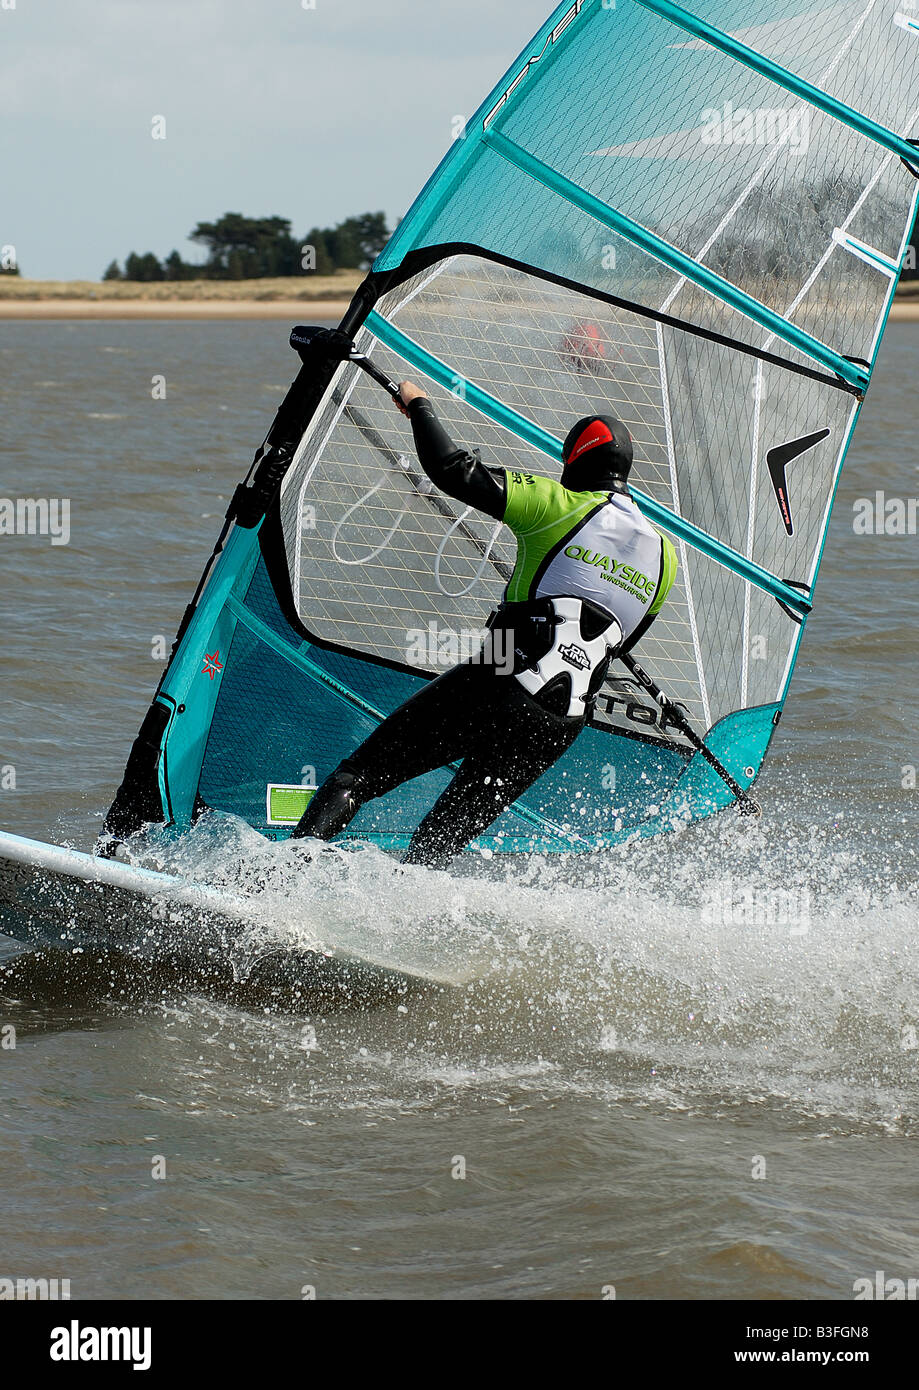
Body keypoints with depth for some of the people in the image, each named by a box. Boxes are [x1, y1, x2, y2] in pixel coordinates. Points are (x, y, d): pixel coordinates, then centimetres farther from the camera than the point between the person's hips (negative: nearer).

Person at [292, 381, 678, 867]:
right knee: (445, 838, 16)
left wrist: (419, 405, 9)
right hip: (562, 726, 5)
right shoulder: (664, 556, 13)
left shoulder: (559, 506, -3)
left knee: (357, 777, 2)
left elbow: (451, 471, -7)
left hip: (498, 687, -5)